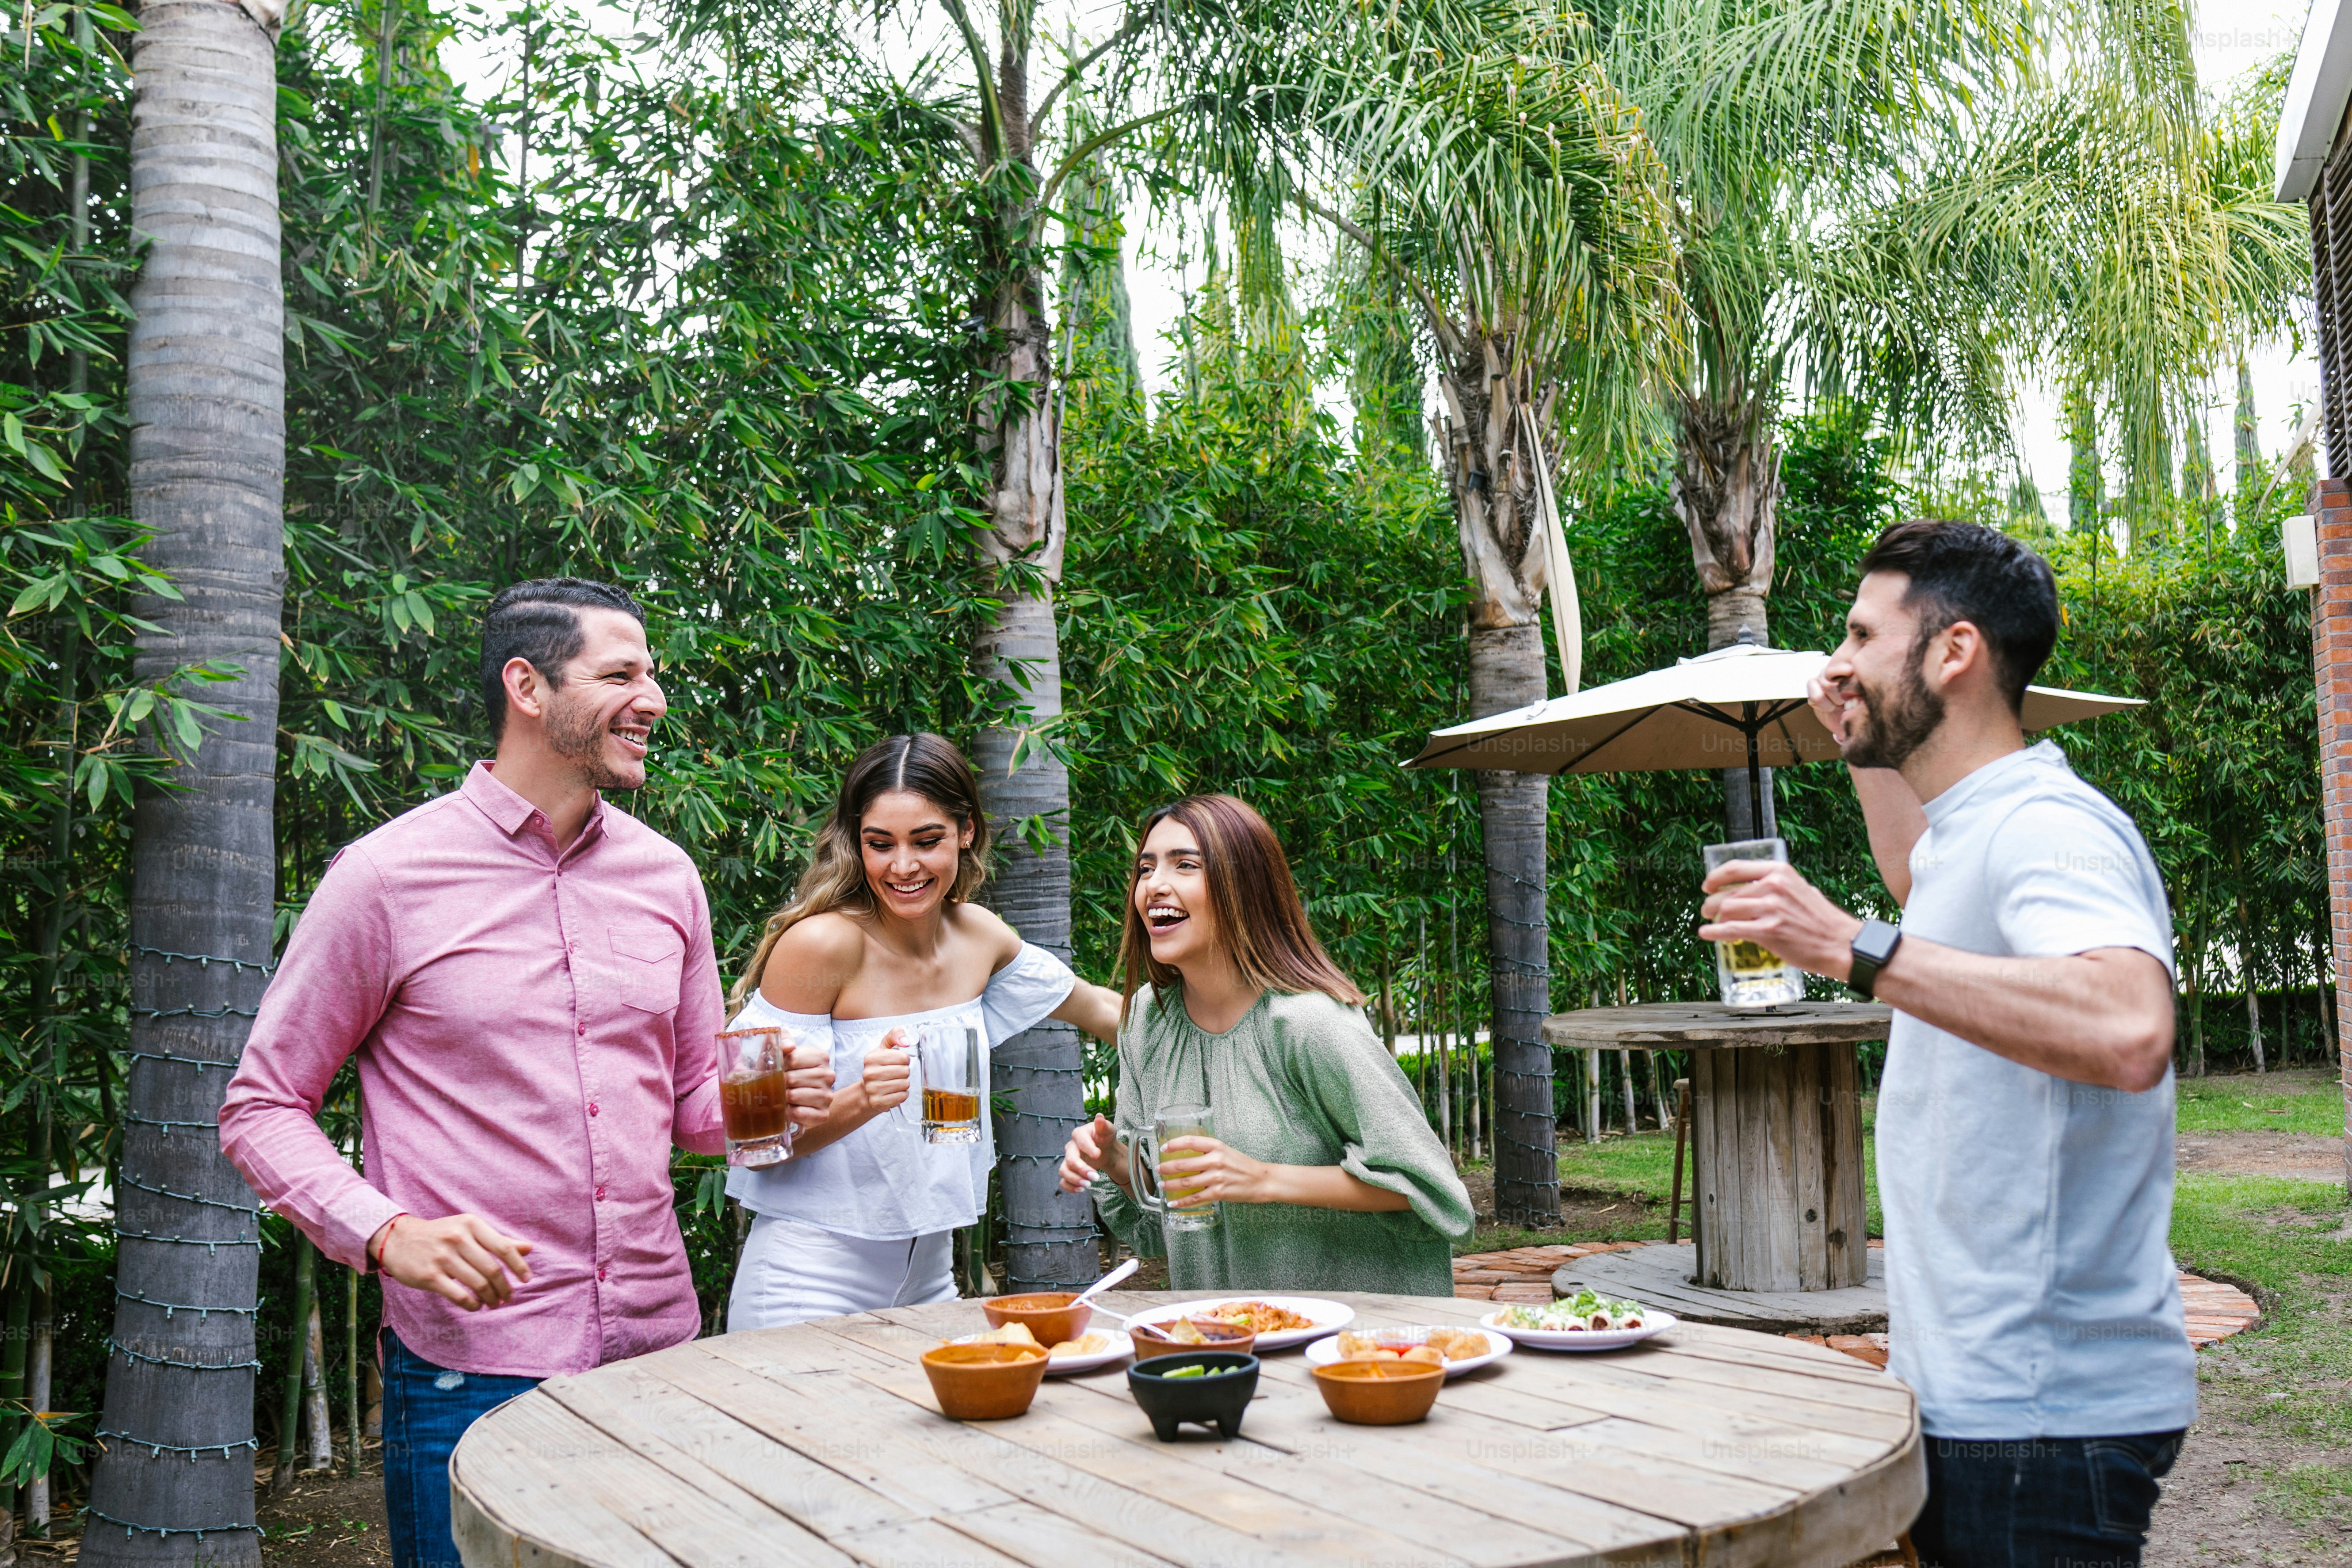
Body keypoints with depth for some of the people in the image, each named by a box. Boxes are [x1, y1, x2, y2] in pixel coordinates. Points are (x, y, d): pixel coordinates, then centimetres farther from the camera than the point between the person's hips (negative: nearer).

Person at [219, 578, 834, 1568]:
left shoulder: (664, 873, 8)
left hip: (660, 1346, 5)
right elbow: (261, 1108, -2)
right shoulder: (389, 875, -7)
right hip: (470, 1372, -4)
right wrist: (388, 1235, -18)